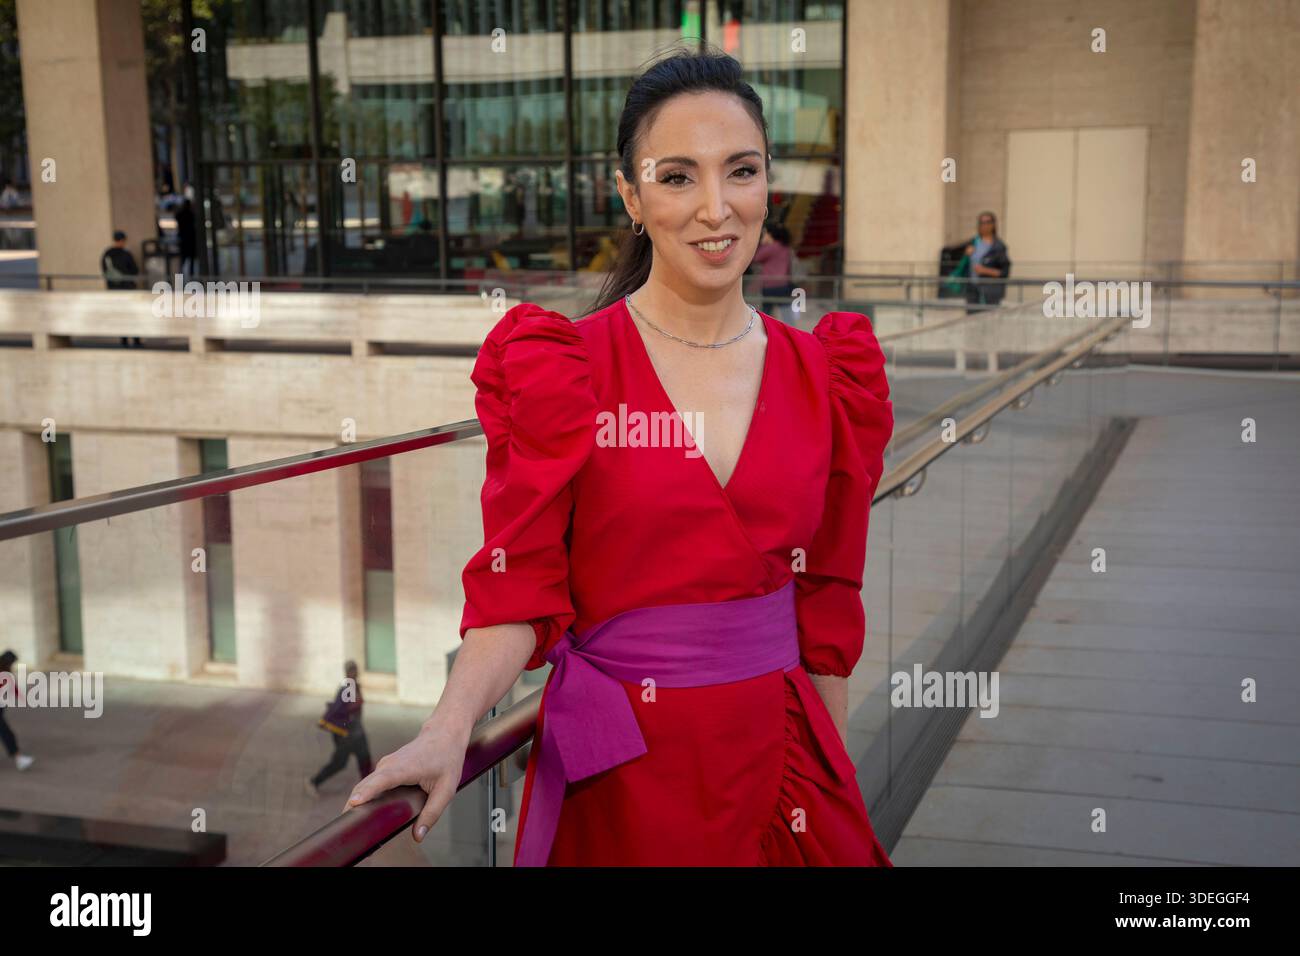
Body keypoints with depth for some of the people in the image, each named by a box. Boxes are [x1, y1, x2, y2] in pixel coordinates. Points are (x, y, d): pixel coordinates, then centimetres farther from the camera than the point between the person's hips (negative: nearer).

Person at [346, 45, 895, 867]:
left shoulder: (824, 376, 1)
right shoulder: (561, 367, -8)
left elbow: (827, 605, 7)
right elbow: (521, 586, -9)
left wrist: (835, 778, 10)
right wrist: (446, 734, -24)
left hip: (781, 757, 3)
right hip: (620, 776, -3)